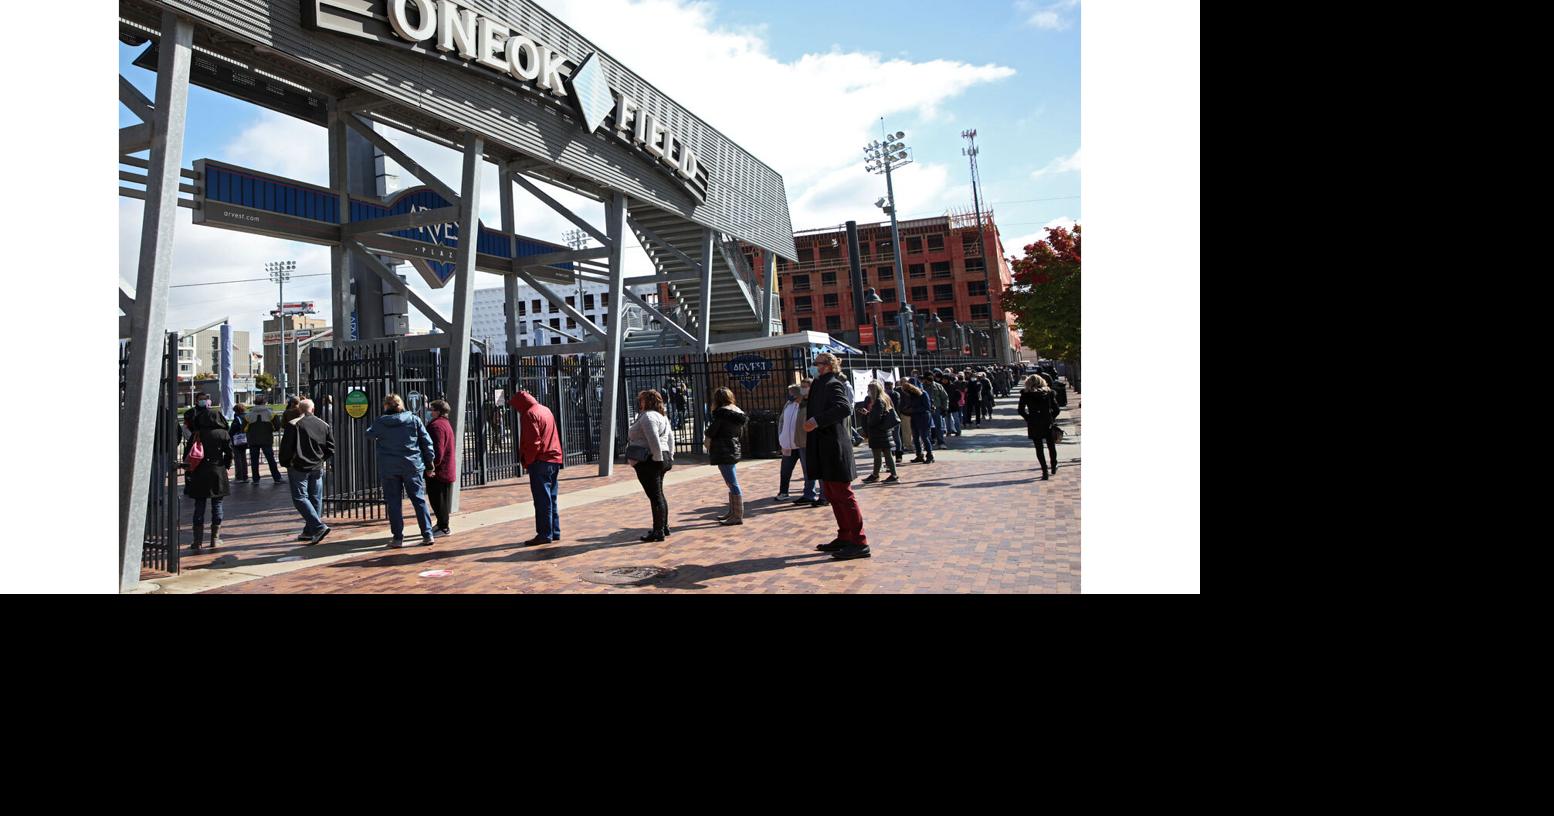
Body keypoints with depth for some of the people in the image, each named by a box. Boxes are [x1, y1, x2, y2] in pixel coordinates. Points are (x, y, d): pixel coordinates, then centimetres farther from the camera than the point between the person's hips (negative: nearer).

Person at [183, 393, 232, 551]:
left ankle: (198, 541, 5)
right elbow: (229, 453, -1)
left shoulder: (196, 435, -1)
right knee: (216, 505, 8)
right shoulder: (224, 434, -3)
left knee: (199, 506, 5)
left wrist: (188, 473, 10)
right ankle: (215, 539, 11)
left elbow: (187, 455, 0)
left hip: (198, 474, 0)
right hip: (218, 473, 0)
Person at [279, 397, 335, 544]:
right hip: (317, 468, 5)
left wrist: (285, 463, 5)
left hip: (299, 467, -5)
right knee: (315, 499, 12)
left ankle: (319, 527, -17)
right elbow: (331, 448, 6)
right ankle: (309, 532, 17)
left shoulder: (293, 425, -9)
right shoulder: (324, 425, 6)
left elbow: (286, 447, -10)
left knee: (300, 498, -3)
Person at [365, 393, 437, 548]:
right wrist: (429, 465, 6)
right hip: (412, 466, 1)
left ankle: (398, 538, 7)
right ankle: (428, 535, 4)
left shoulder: (380, 423, -1)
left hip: (389, 468, -1)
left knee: (394, 503, 6)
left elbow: (369, 434, 20)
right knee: (419, 500, 6)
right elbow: (427, 442, 1)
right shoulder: (414, 419, 1)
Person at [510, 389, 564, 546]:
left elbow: (533, 442, -17)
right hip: (554, 460, 9)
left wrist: (527, 461, -7)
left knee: (542, 500, -6)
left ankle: (544, 534, -4)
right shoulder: (546, 410, 17)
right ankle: (555, 532, 17)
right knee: (551, 499, 14)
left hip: (540, 462, -9)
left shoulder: (529, 414, -11)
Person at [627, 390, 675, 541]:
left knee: (655, 496, -7)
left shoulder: (648, 416, -15)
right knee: (659, 495, 18)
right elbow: (670, 436, 19)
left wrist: (657, 458, -18)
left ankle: (659, 532, -3)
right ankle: (664, 527, 26)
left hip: (649, 462, -11)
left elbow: (654, 440, -24)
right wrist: (670, 455, 19)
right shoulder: (661, 416, 17)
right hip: (662, 459, 11)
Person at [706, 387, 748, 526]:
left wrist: (707, 445, 9)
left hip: (723, 451, -9)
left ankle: (738, 516, -6)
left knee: (733, 484, -8)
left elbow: (711, 431, -11)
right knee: (732, 483, 17)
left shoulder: (722, 412, -12)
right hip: (735, 448, 9)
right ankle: (732, 512, 26)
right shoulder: (738, 411, 13)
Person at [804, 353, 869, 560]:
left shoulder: (833, 384, -12)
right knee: (833, 496, 15)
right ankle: (844, 537, 23)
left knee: (843, 495, -8)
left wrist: (817, 421, -29)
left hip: (834, 448, -10)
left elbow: (845, 407, -29)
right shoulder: (821, 386, 18)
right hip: (824, 449, 10)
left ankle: (859, 543, -4)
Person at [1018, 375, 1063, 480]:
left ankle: (1045, 472, 3)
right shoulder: (1049, 392, 1)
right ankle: (1054, 467, 33)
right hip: (1048, 423, 2)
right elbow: (1056, 409, -2)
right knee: (1051, 446, 19)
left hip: (1034, 425, -1)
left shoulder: (1026, 394, -4)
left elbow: (1021, 411, -6)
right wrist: (1052, 418, 12)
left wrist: (1028, 418, 6)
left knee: (1039, 448, 6)